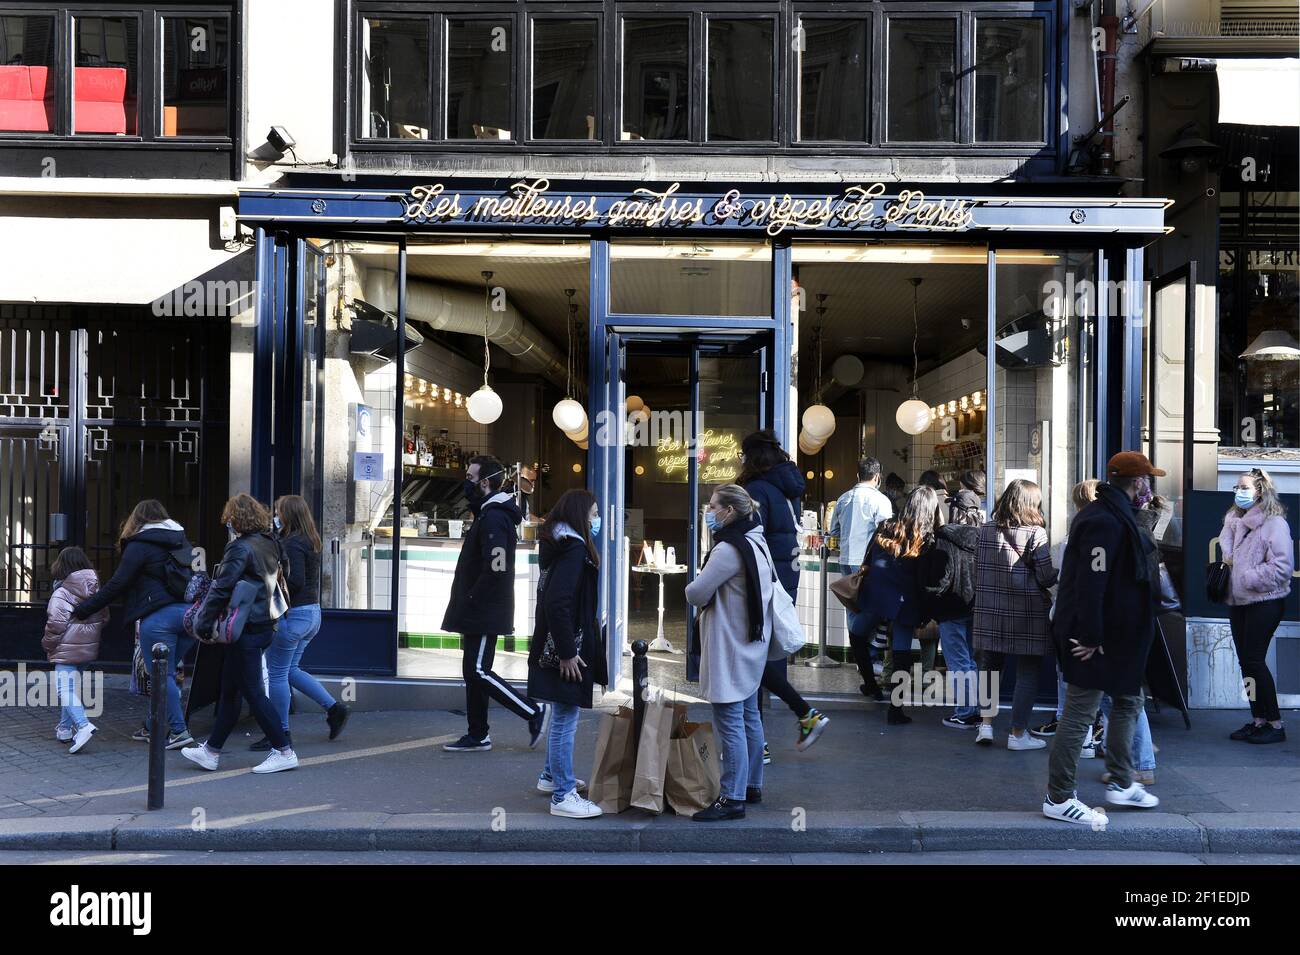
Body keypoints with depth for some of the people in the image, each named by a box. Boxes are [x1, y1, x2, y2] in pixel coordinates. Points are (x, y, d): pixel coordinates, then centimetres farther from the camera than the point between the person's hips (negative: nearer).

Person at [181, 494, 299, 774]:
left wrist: (202, 622, -10)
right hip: (267, 624, 9)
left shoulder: (241, 548, -16)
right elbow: (279, 579, 16)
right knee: (229, 689, 16)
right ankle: (211, 751, 24)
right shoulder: (271, 544, 9)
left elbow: (221, 589, -18)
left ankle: (284, 751, 1)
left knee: (253, 692, -2)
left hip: (247, 629, -9)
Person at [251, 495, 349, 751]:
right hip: (312, 612, 10)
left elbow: (295, 581, -23)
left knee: (277, 674, 2)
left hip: (292, 614, -10)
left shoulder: (291, 543, -16)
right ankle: (334, 708, 17)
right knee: (290, 670, 20)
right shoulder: (311, 542, 12)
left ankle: (281, 733, 8)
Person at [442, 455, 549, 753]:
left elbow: (496, 568, -28)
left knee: (479, 673, -7)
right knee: (473, 672, 13)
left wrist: (472, 600, -18)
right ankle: (478, 736, 20)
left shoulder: (494, 519, -18)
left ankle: (534, 713, 1)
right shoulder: (489, 512, 14)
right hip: (480, 613, 10)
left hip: (484, 613, -10)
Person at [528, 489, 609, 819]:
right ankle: (563, 795, 2)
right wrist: (567, 652, -23)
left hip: (558, 648, 11)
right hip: (566, 651, -11)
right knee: (565, 720, -4)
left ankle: (552, 776, 37)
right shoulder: (574, 549, -19)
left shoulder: (561, 545, 11)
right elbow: (557, 603, -26)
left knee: (561, 717, 23)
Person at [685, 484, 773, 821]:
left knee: (729, 721, -6)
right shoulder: (756, 542, 12)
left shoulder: (729, 549, -20)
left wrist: (693, 585, 3)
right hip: (750, 642, 11)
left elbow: (696, 594, -19)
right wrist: (704, 585, 5)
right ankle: (752, 785, 29)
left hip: (729, 648, -10)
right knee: (749, 715, 18)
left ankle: (732, 798, -2)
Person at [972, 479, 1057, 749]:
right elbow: (1046, 577, -10)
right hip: (1027, 615, -4)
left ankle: (986, 725, 13)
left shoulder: (986, 530, 3)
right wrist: (1058, 573, 10)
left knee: (989, 667, 17)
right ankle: (1017, 734, 9)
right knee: (1027, 673, 6)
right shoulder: (1035, 533, -10)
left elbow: (977, 570, 8)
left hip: (990, 612, 4)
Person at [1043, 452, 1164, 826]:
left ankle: (1121, 783, 33)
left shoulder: (1115, 515, 13)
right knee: (1079, 715, -5)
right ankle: (1058, 798, 3)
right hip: (1095, 639, -11)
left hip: (1118, 636, 11)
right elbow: (1090, 583, -27)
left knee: (1128, 700, 21)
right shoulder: (1106, 522, -21)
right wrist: (1090, 637, -26)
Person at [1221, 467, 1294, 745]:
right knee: (1245, 660, 8)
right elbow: (1226, 551, 26)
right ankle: (1258, 720, 15)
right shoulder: (1234, 520, 13)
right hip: (1238, 601, 8)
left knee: (1254, 660, -9)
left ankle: (1275, 725, 1)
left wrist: (1247, 578, -15)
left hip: (1265, 602, -8)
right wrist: (1226, 559, 5)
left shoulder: (1275, 523, -11)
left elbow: (1282, 567, -17)